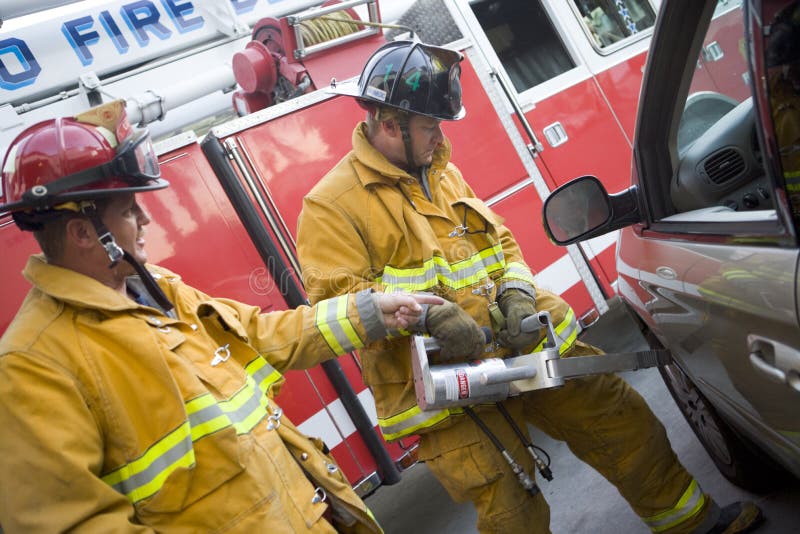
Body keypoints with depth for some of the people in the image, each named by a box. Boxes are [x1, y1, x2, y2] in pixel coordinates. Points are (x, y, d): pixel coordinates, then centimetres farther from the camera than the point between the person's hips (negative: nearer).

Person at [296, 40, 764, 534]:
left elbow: (497, 239, 15)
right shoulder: (331, 205, -9)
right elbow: (334, 298, -17)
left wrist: (516, 291, -6)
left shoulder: (442, 170, 13)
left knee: (620, 416, 12)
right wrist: (427, 312, -29)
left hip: (523, 343, 6)